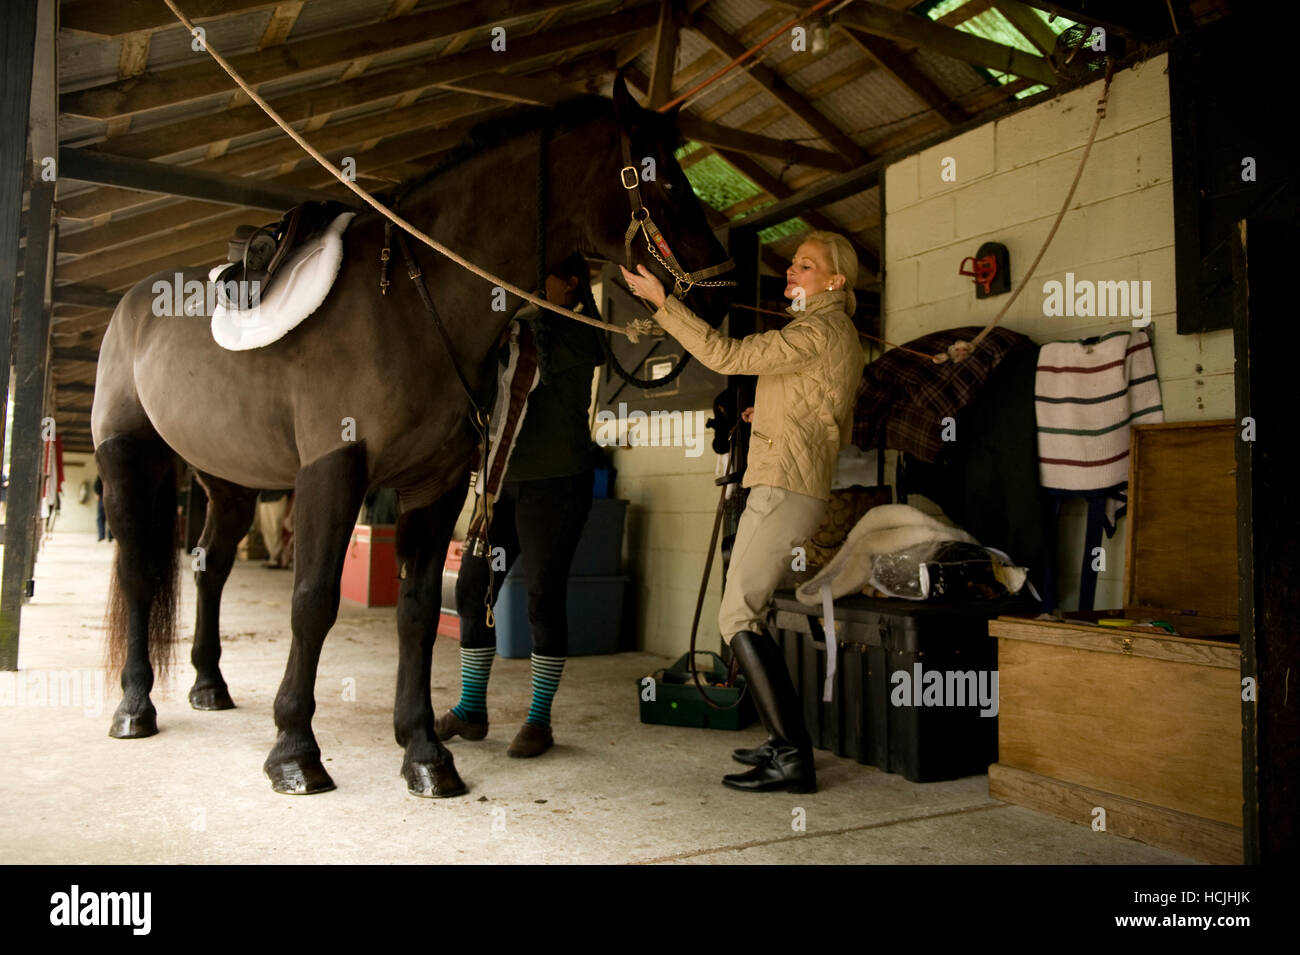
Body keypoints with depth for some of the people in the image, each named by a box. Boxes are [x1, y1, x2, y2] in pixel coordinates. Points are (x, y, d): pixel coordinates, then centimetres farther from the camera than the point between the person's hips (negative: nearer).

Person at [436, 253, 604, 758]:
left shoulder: (580, 337, -5)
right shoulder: (513, 329, 14)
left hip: (554, 483, -7)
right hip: (499, 479, 7)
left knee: (544, 599, -1)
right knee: (473, 589, 7)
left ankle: (539, 721, 13)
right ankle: (470, 710, 22)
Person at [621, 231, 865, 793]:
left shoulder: (820, 330, -9)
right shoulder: (838, 336, 23)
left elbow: (727, 355, -18)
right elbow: (840, 433, 27)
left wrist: (661, 301, -15)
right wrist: (774, 416, 20)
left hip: (783, 489, -10)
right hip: (797, 489, 10)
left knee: (738, 616, -12)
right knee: (748, 614, 13)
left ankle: (793, 758, -12)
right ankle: (786, 741, 18)